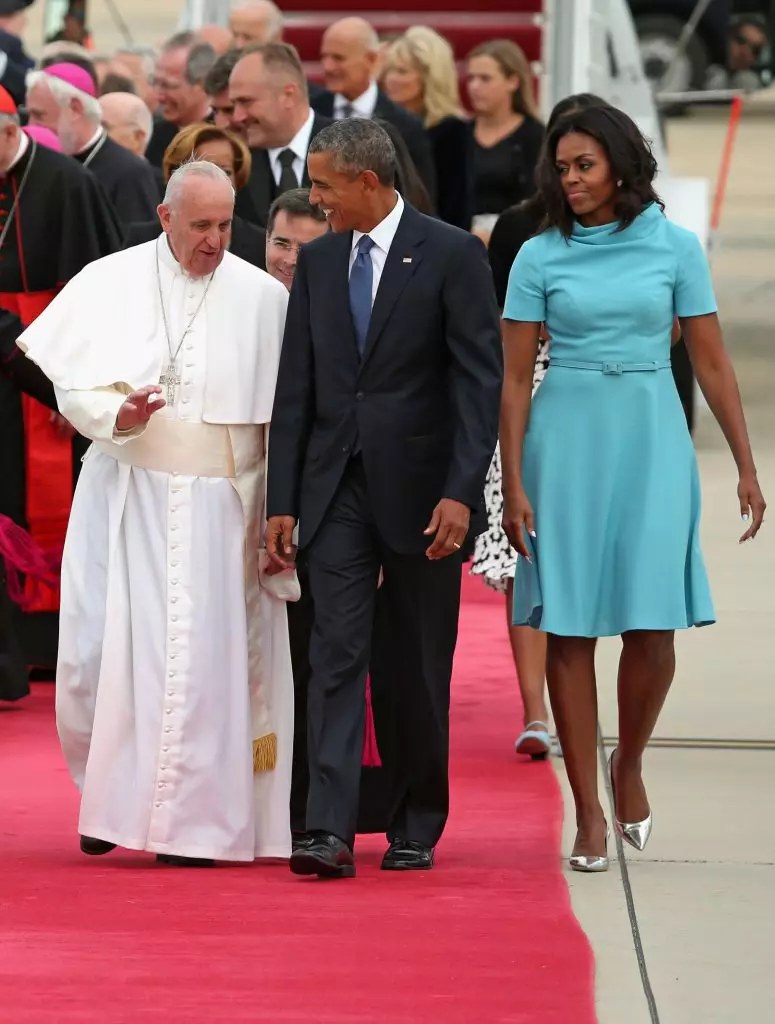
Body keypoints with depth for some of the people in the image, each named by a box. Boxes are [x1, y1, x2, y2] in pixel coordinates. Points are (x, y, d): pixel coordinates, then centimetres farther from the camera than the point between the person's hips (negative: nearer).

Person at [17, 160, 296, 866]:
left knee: (204, 661, -5)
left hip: (215, 508, -1)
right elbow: (72, 383, 0)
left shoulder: (263, 297, 0)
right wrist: (117, 416, -22)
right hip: (124, 496, 1)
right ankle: (109, 800, 19)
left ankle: (193, 821, 3)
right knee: (102, 648, -2)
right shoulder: (108, 283, 2)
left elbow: (284, 416, 0)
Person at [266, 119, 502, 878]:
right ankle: (330, 831, -13)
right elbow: (295, 388, 9)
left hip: (421, 491, -3)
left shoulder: (452, 255, -5)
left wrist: (460, 491, -17)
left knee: (423, 665, 6)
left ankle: (417, 827, 18)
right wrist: (281, 501, 4)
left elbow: (480, 380, -9)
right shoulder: (317, 261, 9)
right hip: (337, 487, 3)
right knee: (337, 653, -7)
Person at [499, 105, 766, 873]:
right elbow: (515, 377, 1)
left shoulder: (673, 247, 2)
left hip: (651, 438, 0)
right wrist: (513, 483, -5)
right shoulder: (541, 256, 2)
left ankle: (629, 765, 22)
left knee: (652, 627, -5)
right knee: (570, 628, -1)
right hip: (567, 440, 0)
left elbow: (710, 361, 3)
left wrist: (745, 466, 1)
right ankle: (589, 810, 5)